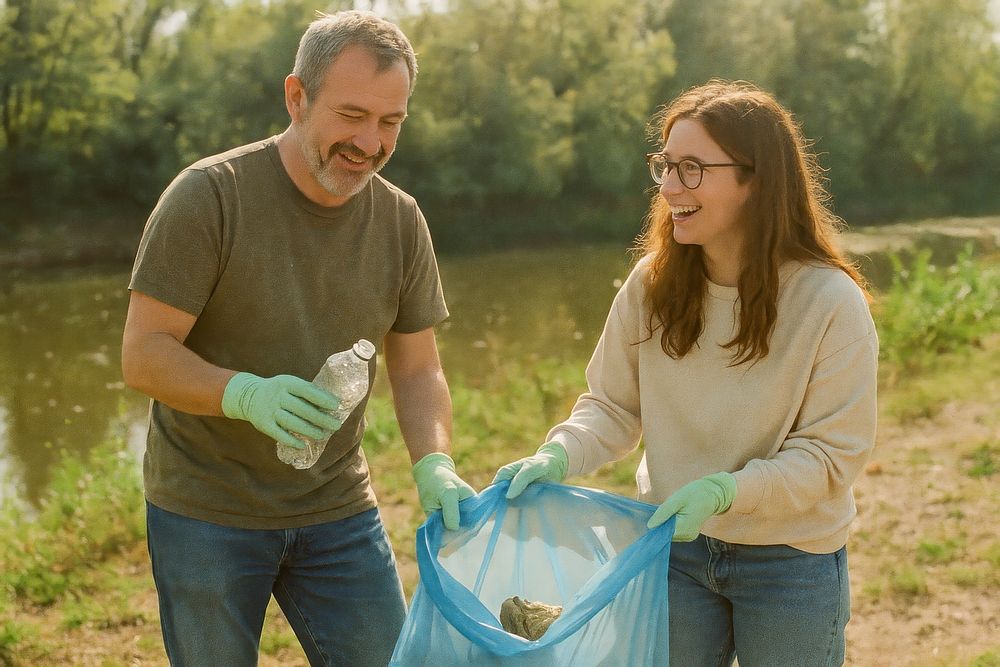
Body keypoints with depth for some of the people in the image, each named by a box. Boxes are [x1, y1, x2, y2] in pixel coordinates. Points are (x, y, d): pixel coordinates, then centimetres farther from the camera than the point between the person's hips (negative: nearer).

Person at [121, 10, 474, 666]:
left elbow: (417, 371, 2)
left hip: (339, 511, 4)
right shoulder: (209, 195, -15)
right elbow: (143, 356, -16)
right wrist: (247, 394, -34)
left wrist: (434, 465, -17)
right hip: (207, 513, -3)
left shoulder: (401, 220, -1)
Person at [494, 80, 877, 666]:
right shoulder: (652, 283, -8)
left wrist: (721, 491, -27)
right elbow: (612, 406, 0)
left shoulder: (832, 302, -18)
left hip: (792, 566, -3)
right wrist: (558, 457, -19)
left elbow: (834, 451, -15)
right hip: (675, 546, 3)